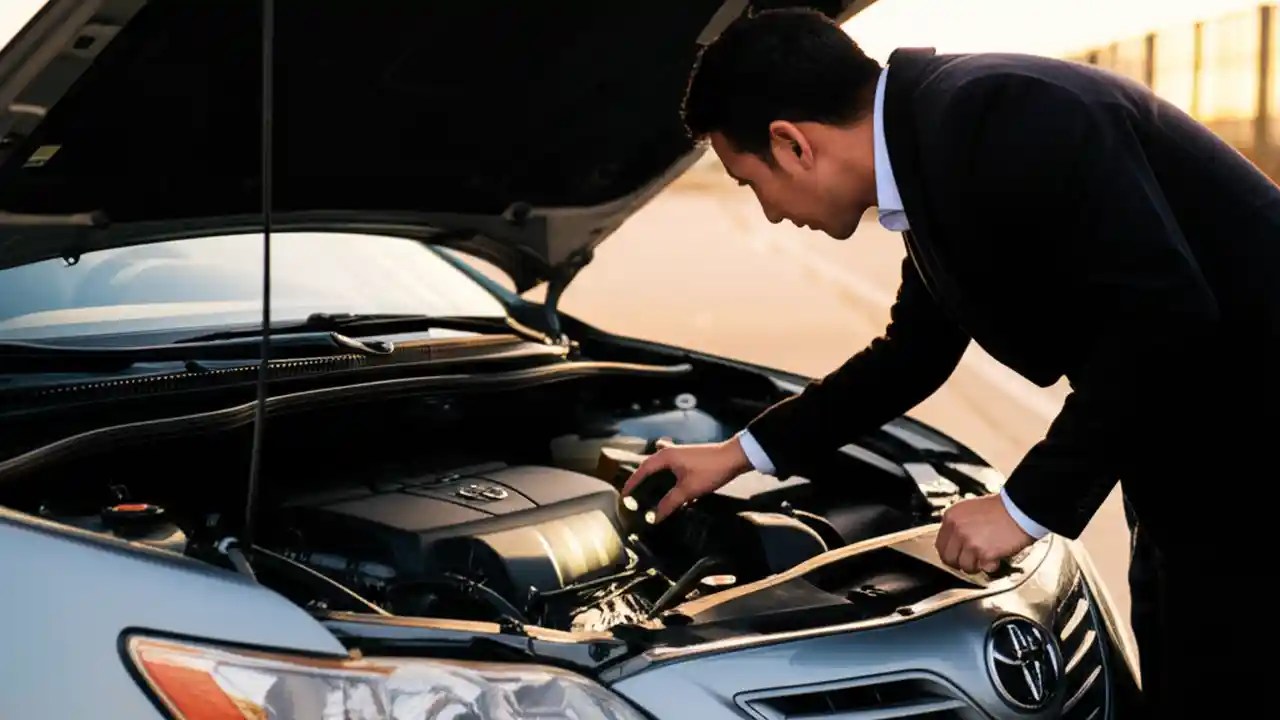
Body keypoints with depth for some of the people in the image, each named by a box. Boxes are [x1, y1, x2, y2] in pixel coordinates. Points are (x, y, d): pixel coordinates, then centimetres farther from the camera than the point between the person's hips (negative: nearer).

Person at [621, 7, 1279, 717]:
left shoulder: (998, 119, -25)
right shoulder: (935, 143, 6)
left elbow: (1165, 316, -30)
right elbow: (910, 356, 18)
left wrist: (1028, 502, -23)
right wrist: (743, 452, 21)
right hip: (1188, 456, 9)